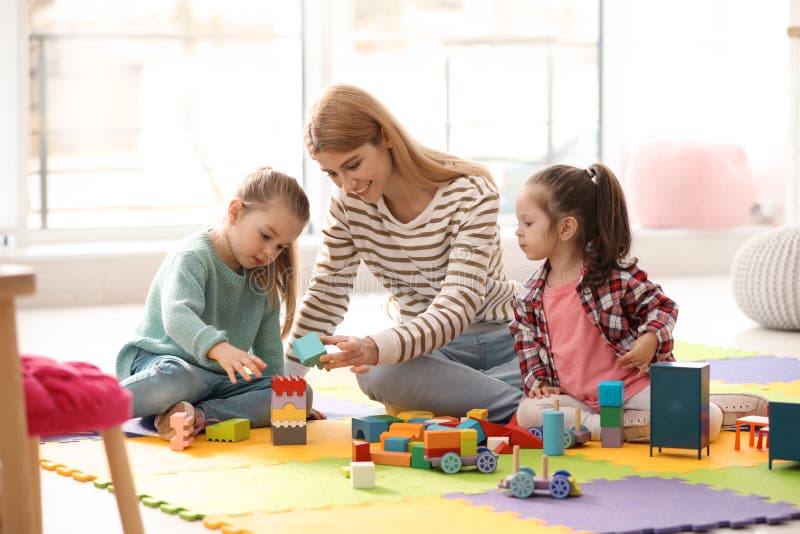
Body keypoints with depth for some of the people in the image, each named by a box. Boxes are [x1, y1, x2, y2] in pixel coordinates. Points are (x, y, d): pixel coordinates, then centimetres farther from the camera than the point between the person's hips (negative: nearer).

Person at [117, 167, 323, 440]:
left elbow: (268, 345, 19)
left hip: (222, 378, 7)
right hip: (160, 360, -7)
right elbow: (177, 316, -35)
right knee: (173, 378, -44)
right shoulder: (193, 256, -16)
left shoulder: (264, 279, 9)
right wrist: (219, 348, -52)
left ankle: (199, 416, -29)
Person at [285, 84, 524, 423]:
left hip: (498, 341, -3)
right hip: (423, 348, 3)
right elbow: (327, 292, 6)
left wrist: (376, 348, -43)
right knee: (376, 374, -35)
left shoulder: (470, 194, -17)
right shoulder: (348, 203, -3)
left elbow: (456, 309, -26)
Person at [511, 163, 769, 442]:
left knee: (705, 423, -23)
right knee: (528, 413, -28)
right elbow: (526, 343, 17)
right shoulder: (527, 298, 4)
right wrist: (538, 382, 0)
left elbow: (661, 306, 0)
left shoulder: (616, 275, -8)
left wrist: (651, 339, -19)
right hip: (577, 401, 3)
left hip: (634, 385, -3)